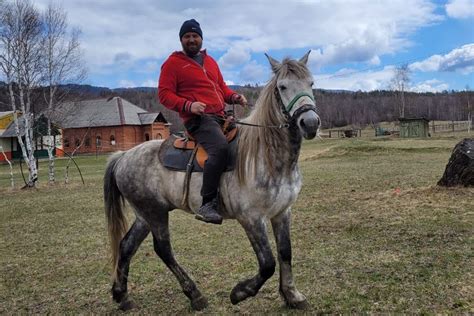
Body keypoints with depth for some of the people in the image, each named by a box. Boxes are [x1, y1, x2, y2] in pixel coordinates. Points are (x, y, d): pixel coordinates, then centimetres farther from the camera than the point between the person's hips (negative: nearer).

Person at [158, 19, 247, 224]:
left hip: (221, 116, 8)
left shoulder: (210, 61, 25)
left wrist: (234, 97, 7)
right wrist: (188, 105, -20)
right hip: (198, 118, -8)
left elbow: (221, 87, 30)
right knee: (220, 147, -34)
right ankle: (207, 205, -32)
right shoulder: (173, 63, 4)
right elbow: (164, 94, -3)